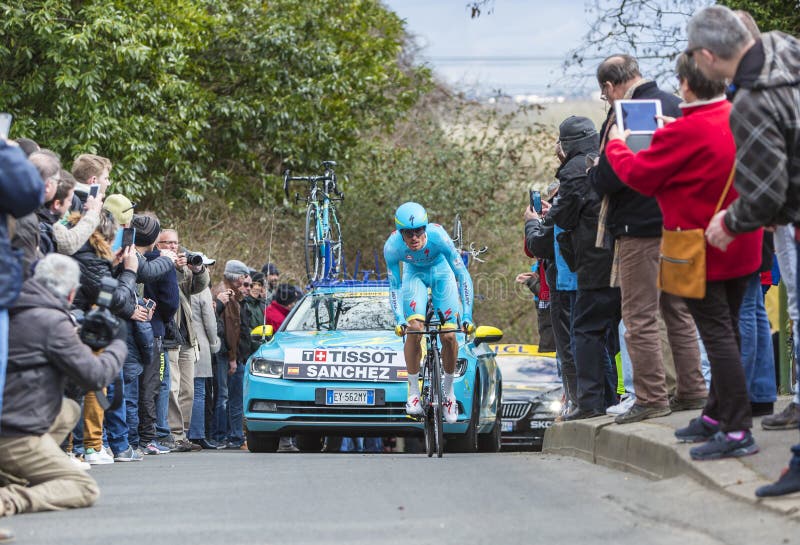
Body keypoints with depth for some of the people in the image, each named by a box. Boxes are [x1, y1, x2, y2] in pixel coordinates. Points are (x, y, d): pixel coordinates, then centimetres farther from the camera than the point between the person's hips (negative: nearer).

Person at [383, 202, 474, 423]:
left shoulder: (438, 236, -38)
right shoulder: (392, 246, -32)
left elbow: (463, 275, -31)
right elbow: (394, 286, -18)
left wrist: (467, 316, -35)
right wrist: (399, 319, -29)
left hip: (441, 272, -1)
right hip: (414, 273, 1)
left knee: (449, 335, -11)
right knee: (414, 329, -21)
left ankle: (448, 390, 12)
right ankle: (413, 392, -8)